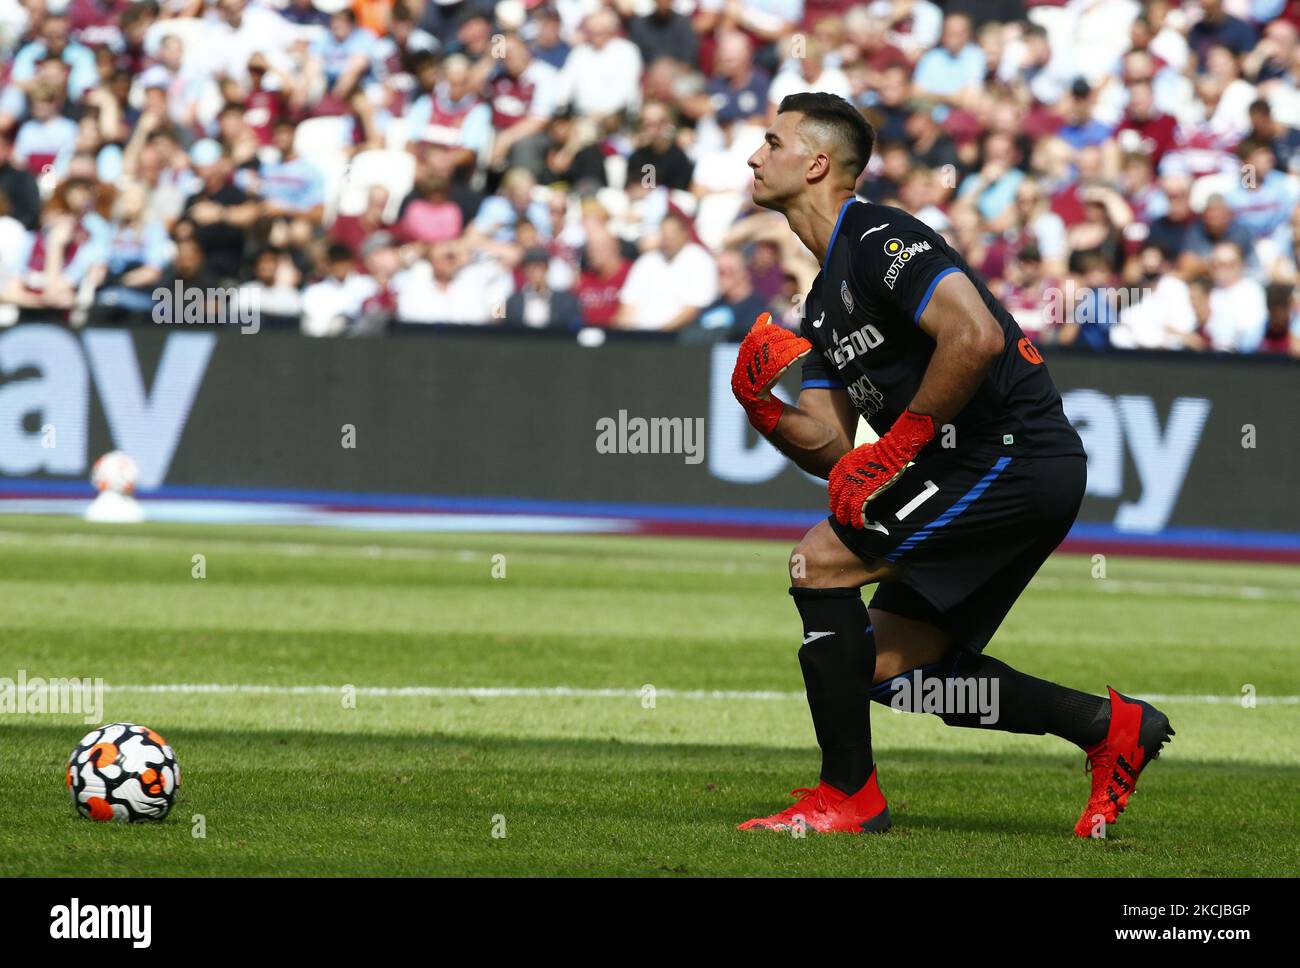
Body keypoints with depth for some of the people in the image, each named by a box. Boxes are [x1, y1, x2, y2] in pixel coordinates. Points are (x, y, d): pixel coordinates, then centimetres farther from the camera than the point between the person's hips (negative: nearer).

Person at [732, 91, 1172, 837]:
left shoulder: (878, 239, -11)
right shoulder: (826, 299, 20)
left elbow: (976, 335, -26)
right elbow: (833, 451, 15)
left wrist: (895, 452, -21)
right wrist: (764, 412, -4)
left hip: (1016, 457, -10)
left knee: (819, 561, -14)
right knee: (887, 666, 10)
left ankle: (848, 796, -8)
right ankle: (1110, 726, 17)